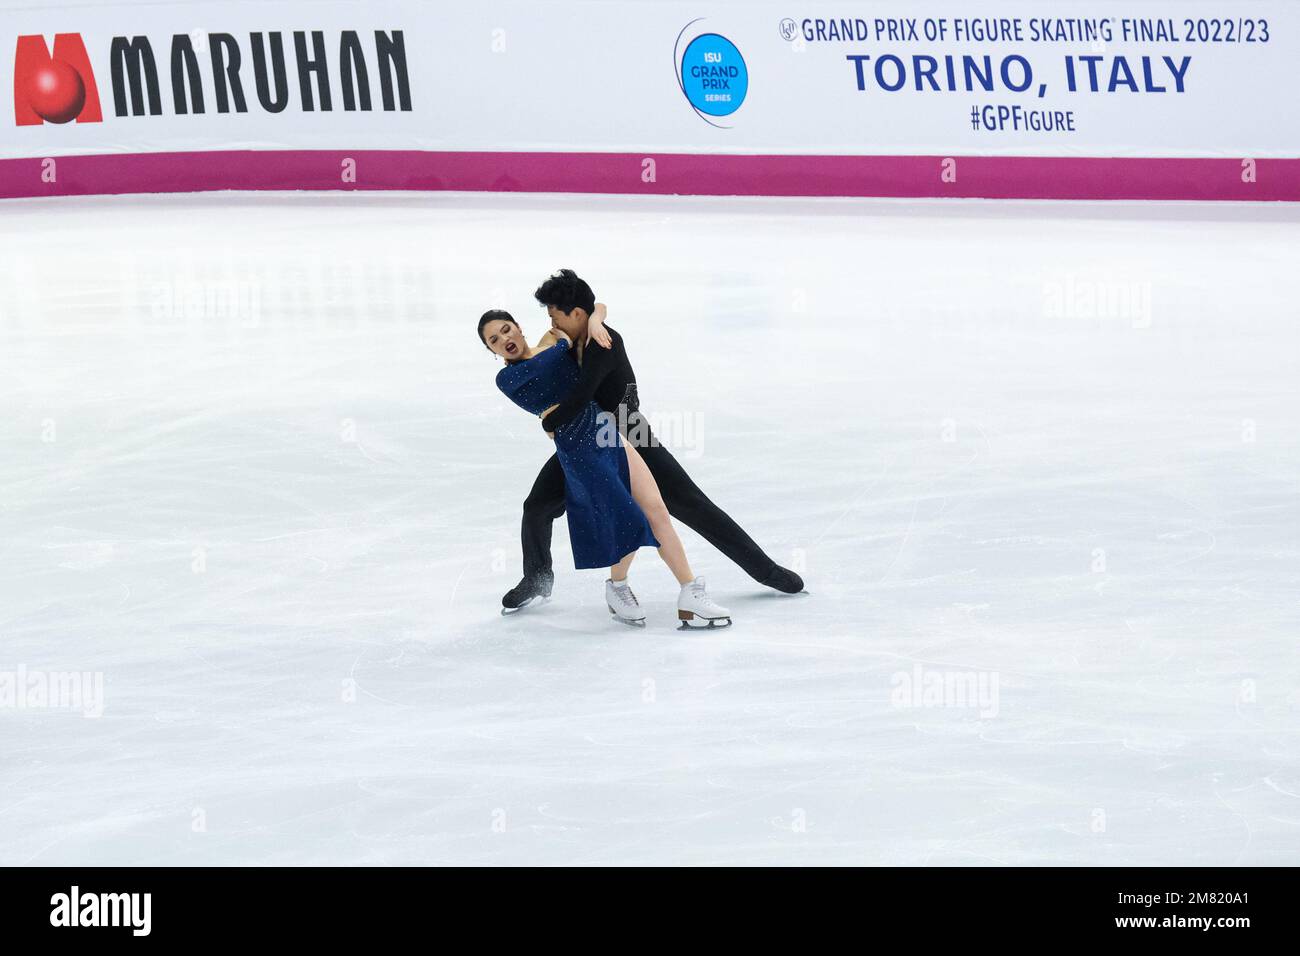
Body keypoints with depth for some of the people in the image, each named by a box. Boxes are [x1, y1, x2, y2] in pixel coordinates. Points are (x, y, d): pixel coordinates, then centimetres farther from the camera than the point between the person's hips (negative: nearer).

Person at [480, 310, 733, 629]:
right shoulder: (507, 378, 2)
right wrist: (564, 343, -1)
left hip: (611, 435, 5)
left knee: (657, 510, -3)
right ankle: (617, 587, 15)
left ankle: (691, 594, 0)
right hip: (578, 447, -5)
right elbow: (541, 368, -16)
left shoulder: (553, 345, 16)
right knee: (630, 520, -11)